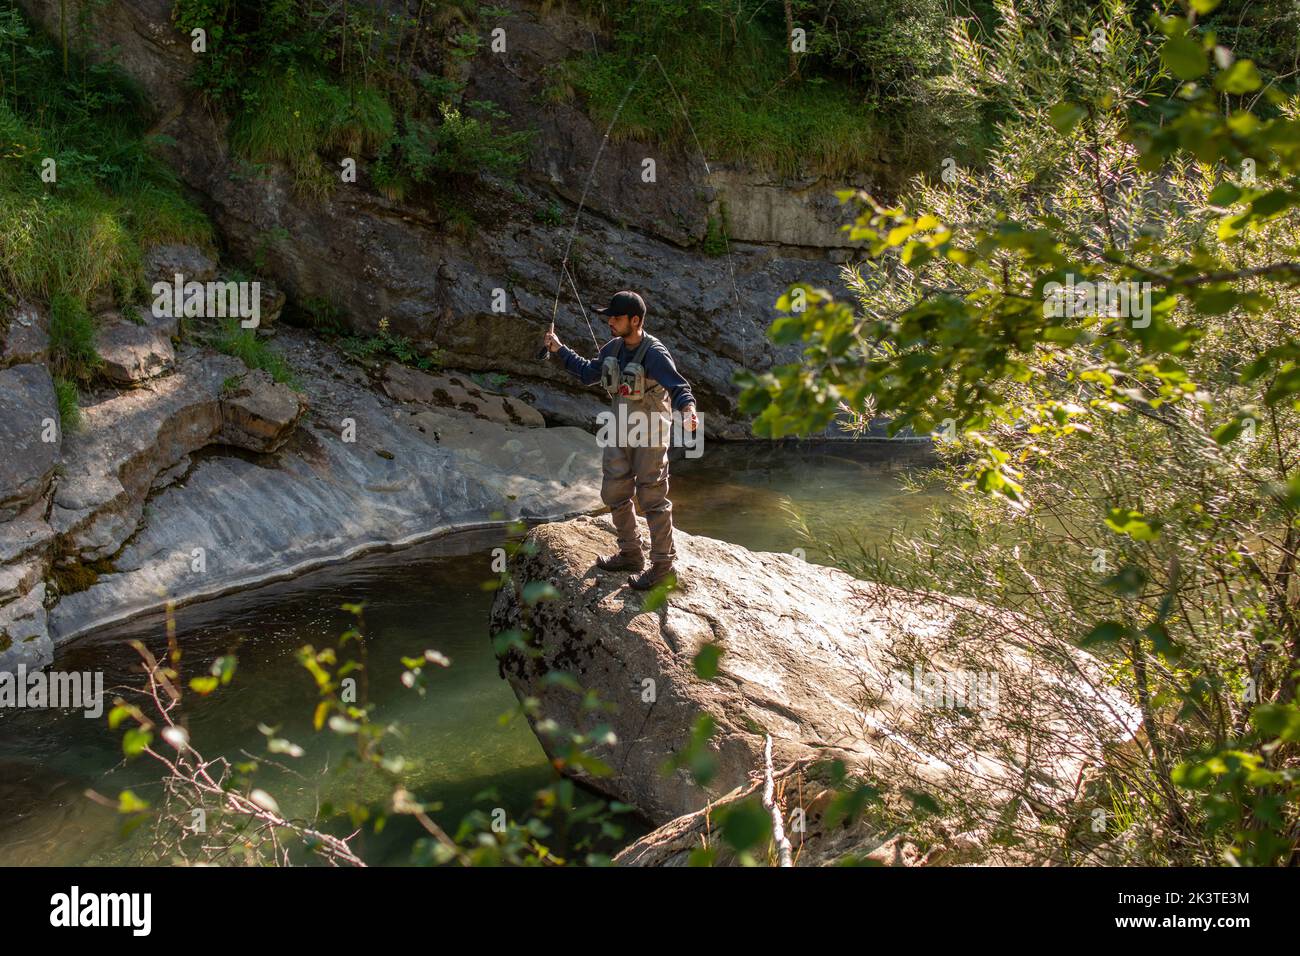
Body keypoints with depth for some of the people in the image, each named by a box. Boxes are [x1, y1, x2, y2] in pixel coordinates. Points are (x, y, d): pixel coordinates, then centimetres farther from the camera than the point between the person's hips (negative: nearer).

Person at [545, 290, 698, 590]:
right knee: (614, 492, 15)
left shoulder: (654, 353, -22)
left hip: (649, 435, -8)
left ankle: (663, 565, 9)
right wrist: (560, 349, 21)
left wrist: (687, 409, -51)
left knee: (652, 499, -2)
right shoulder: (613, 348, 1)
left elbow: (678, 386, -30)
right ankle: (630, 554, 31)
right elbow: (588, 373, 19)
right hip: (621, 433, 8)